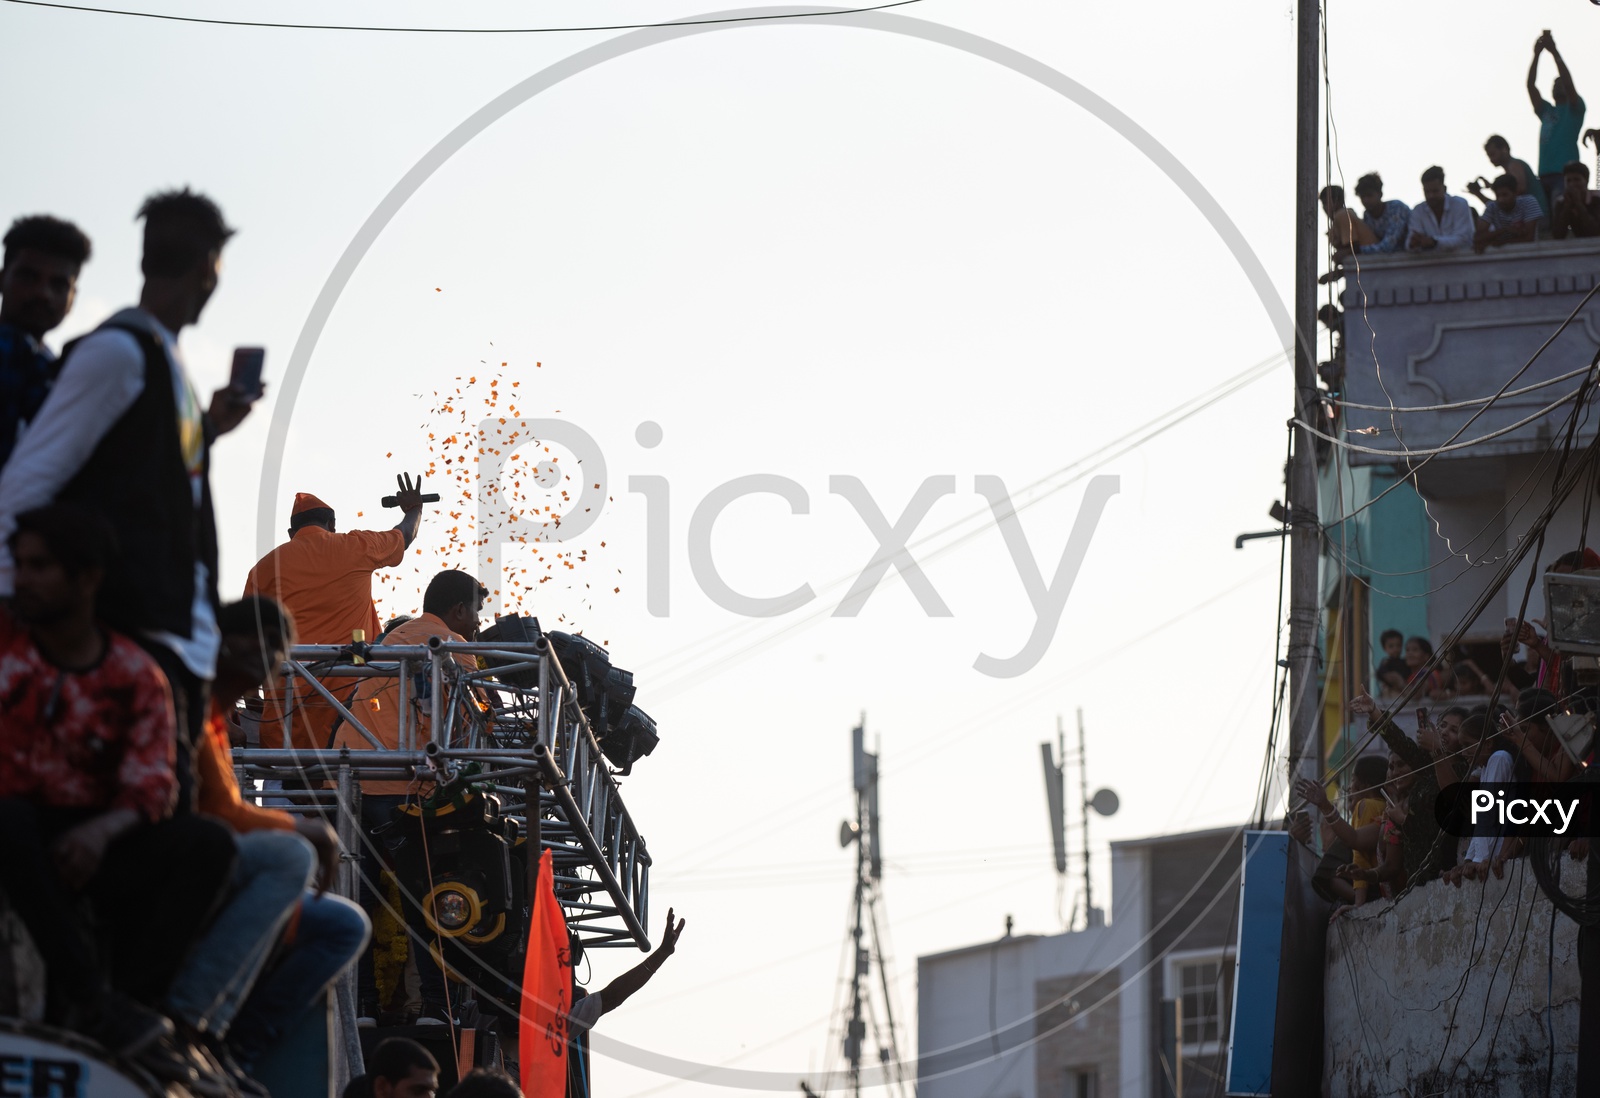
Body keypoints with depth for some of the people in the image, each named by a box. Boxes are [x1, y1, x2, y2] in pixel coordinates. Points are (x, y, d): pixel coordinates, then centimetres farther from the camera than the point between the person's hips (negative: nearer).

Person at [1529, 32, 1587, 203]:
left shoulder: (1574, 110, 9)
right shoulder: (1546, 111, 24)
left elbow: (1568, 83, -6)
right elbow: (1530, 85, 17)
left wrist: (1554, 51, -5)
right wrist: (1536, 54, 8)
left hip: (1565, 175, -6)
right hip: (1545, 175, 6)